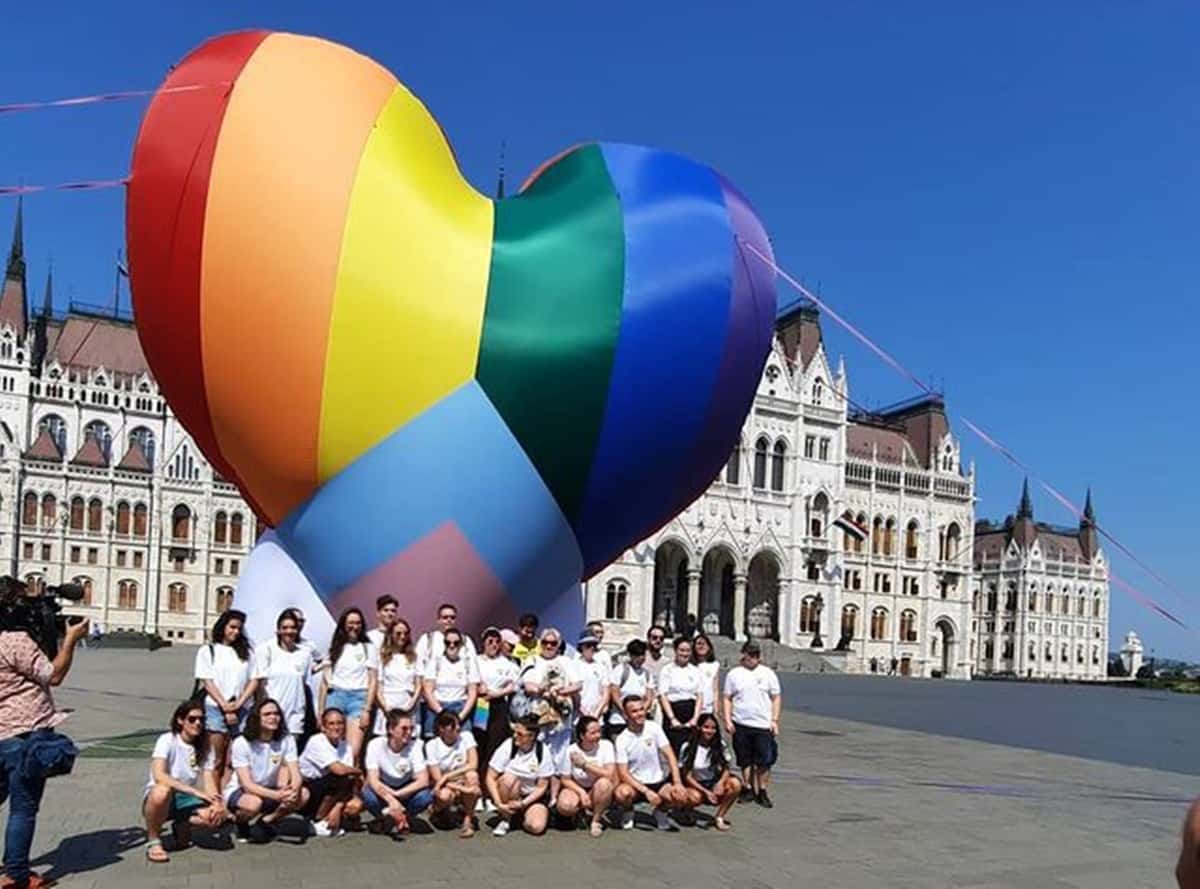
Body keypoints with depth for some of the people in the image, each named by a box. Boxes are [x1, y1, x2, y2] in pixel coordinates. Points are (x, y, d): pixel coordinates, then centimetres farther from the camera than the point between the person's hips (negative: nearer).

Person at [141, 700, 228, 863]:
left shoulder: (204, 747, 5)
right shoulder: (167, 740, -12)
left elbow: (209, 780, -4)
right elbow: (158, 776, -28)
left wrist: (217, 803, -26)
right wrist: (195, 791, -36)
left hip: (187, 801, 4)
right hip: (161, 799, -4)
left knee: (219, 816, -25)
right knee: (162, 791, -40)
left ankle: (182, 827, 7)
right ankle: (153, 841, -14)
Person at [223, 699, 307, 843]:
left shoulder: (287, 740, -8)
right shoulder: (241, 743, -19)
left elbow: (296, 775, -13)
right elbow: (247, 784, -25)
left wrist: (293, 790, -39)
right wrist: (277, 795, -40)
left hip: (269, 790, 4)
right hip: (239, 792, -4)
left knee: (303, 794, -23)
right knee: (254, 803, -38)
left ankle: (265, 821, -2)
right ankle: (242, 823, -3)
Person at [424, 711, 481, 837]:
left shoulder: (466, 736, -7)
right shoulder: (432, 745, -10)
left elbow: (473, 765, -18)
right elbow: (437, 779, -15)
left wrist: (447, 776, -25)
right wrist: (461, 788, -29)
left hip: (464, 784, 1)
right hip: (446, 786, -1)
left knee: (472, 775, -33)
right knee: (444, 795, -36)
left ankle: (468, 820, -17)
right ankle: (438, 809, 3)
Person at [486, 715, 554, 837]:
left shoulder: (542, 752, -12)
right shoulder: (508, 746, -14)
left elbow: (541, 787, -9)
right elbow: (491, 778, -13)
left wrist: (522, 804, -20)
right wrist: (499, 804, -23)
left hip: (532, 797, 0)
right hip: (508, 794, 0)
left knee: (536, 827, -26)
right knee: (509, 779, -33)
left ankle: (519, 816, 9)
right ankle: (506, 819, -10)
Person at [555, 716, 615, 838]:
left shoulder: (606, 745, -15)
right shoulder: (571, 751, -13)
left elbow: (610, 774, -24)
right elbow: (566, 779, -5)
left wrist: (584, 764, -25)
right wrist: (581, 792, -22)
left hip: (598, 792, 0)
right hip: (577, 788, 0)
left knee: (604, 783, -35)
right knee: (564, 806, -32)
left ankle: (596, 820, -10)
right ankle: (581, 811, 7)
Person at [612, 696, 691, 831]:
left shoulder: (654, 728, -5)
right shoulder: (621, 740, -11)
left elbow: (670, 755, -6)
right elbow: (623, 773, -15)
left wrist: (677, 783, -19)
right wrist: (646, 791, -26)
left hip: (659, 782, 2)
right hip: (636, 784, -2)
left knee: (682, 798, -25)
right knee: (622, 793, -35)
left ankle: (661, 811, 9)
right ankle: (628, 811, 3)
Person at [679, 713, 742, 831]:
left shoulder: (720, 745, -2)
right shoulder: (688, 747, -12)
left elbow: (726, 769, -2)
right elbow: (687, 776, -13)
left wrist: (721, 783, -25)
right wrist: (706, 792, -25)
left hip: (714, 783, 4)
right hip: (694, 785, -3)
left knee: (735, 784, -25)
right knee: (695, 797, -38)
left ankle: (719, 817, -9)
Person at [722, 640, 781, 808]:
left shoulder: (768, 673, 6)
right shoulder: (734, 674, 5)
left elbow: (776, 698, 7)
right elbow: (728, 698, 7)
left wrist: (774, 720, -1)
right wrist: (727, 720, -2)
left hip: (763, 725, 0)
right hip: (741, 725, 1)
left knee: (765, 761, -2)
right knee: (745, 761, 7)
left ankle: (762, 792, 10)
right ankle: (748, 789, 20)